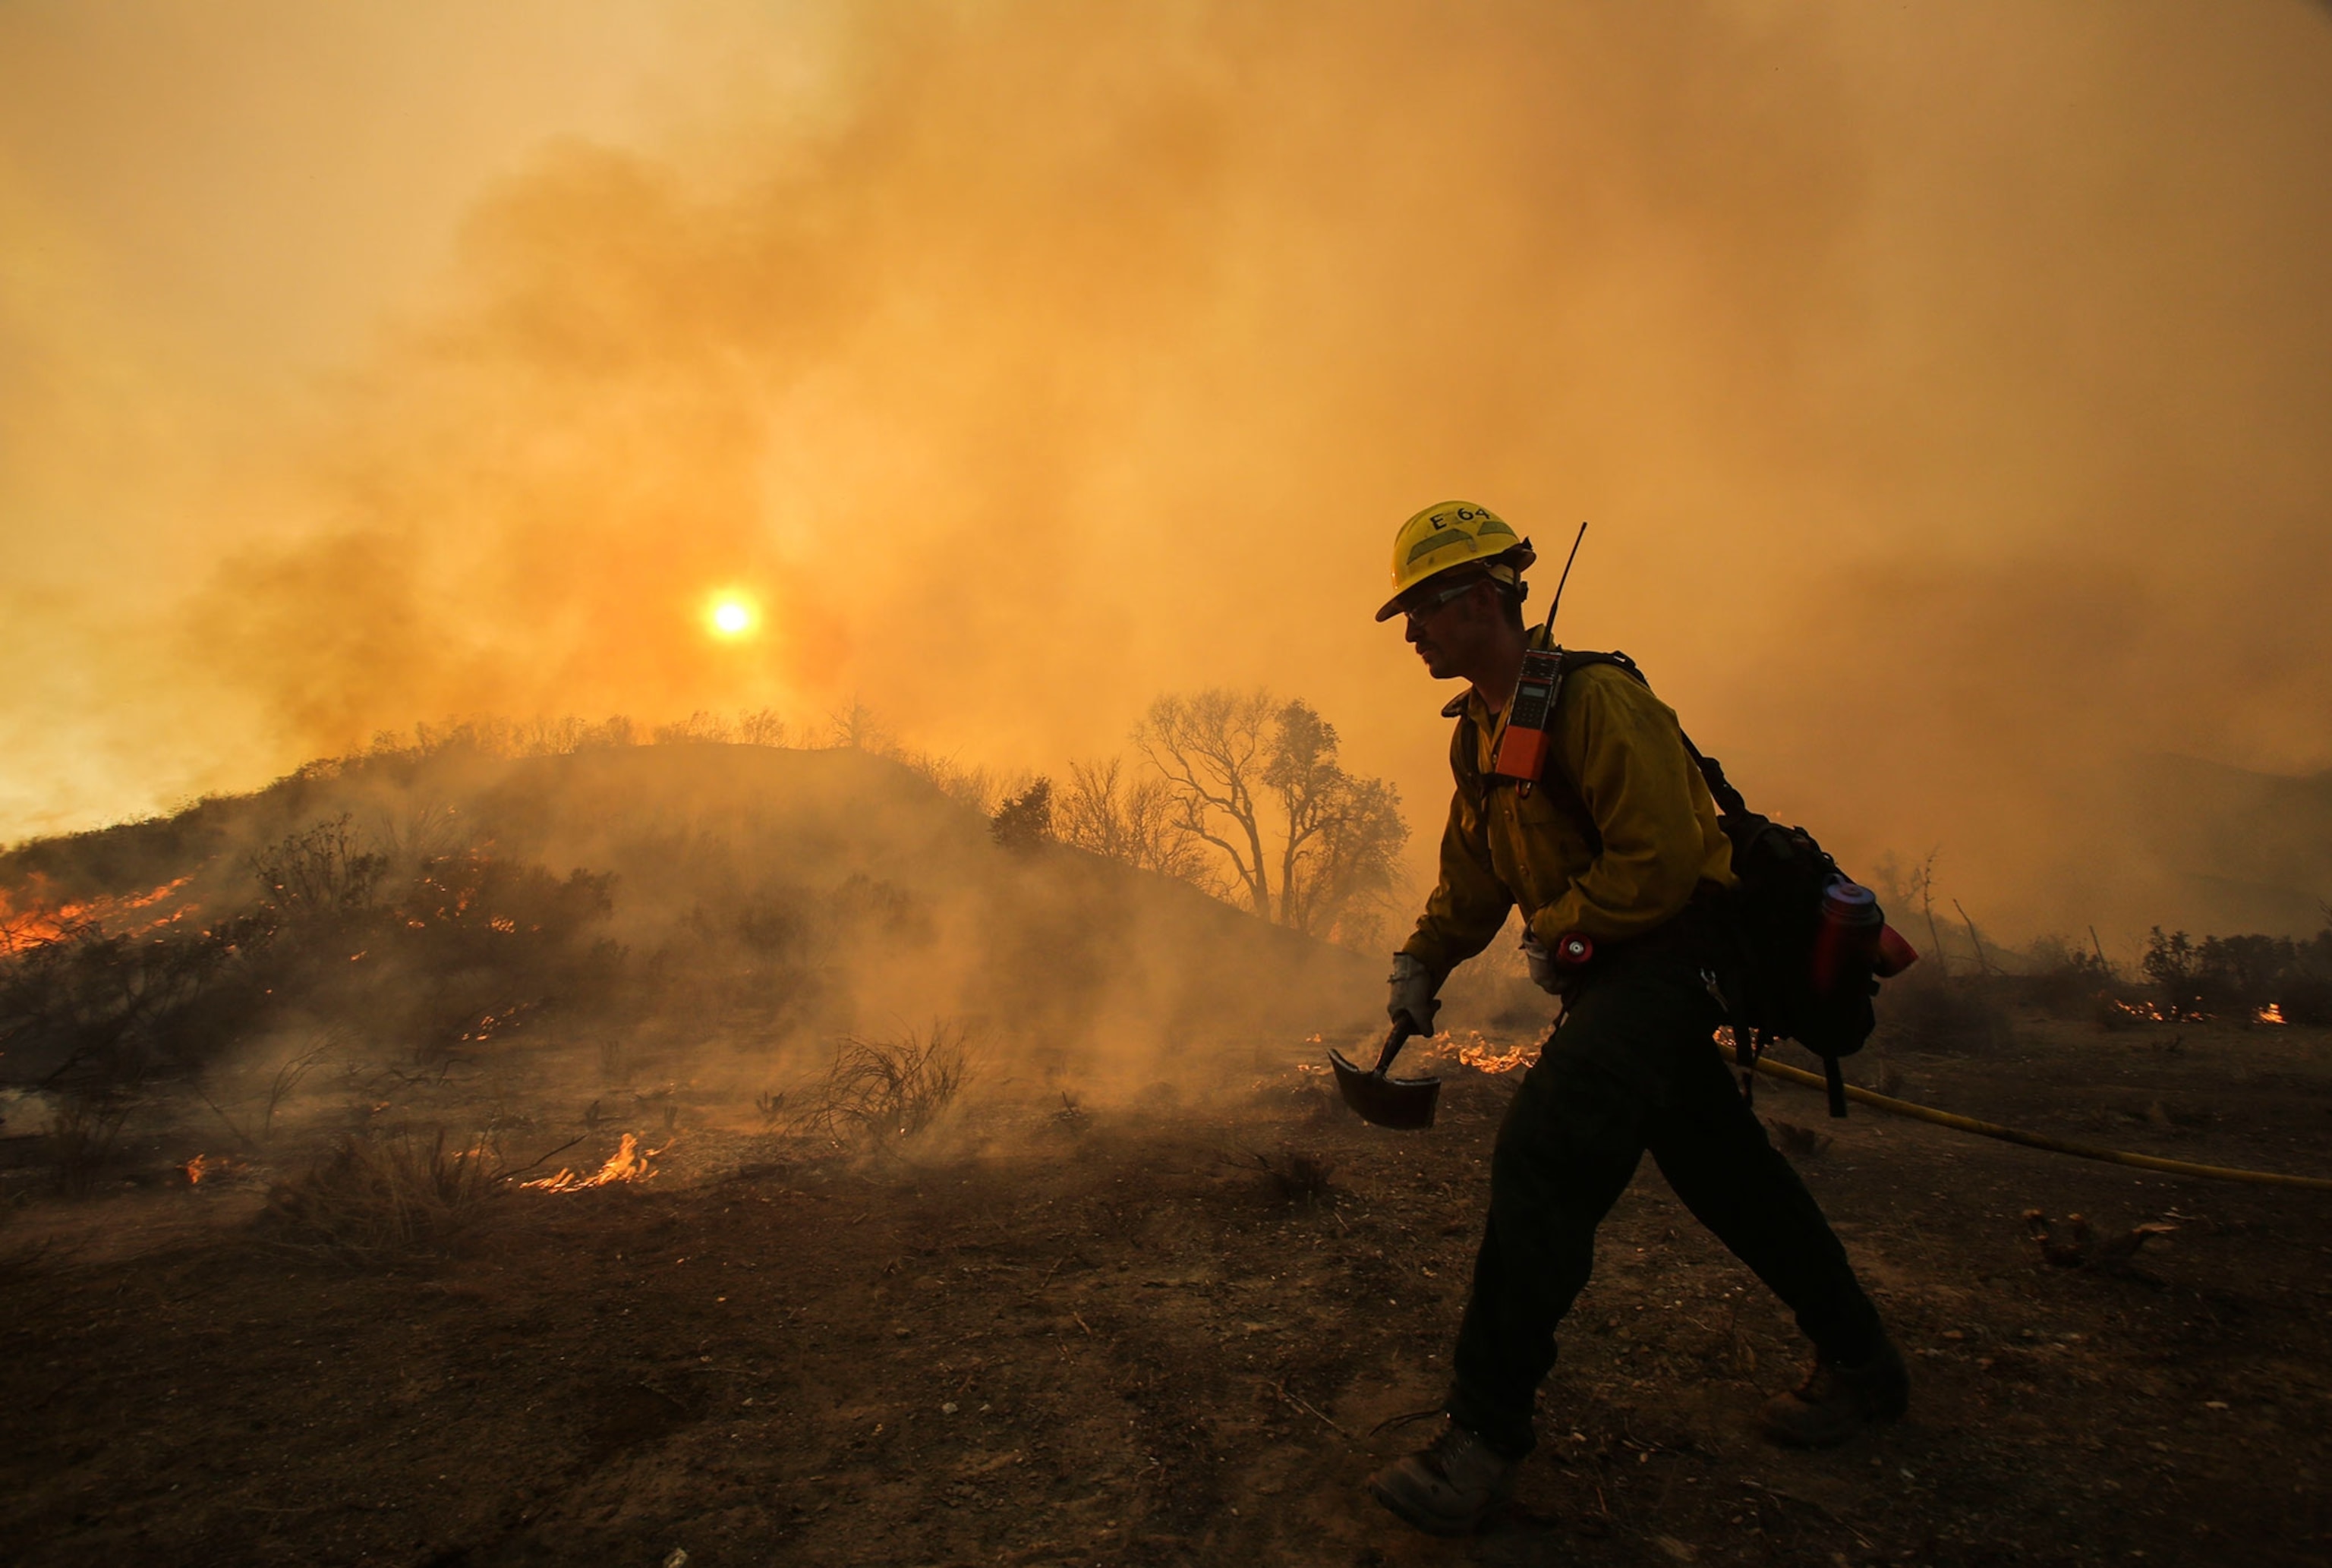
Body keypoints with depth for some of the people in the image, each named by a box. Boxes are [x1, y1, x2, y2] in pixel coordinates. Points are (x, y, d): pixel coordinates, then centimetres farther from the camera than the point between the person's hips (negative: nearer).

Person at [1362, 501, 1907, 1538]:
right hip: (1609, 972, 10)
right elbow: (1473, 869, 17)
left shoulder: (1593, 698, -19)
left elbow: (1660, 861, -24)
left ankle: (1486, 1433, -12)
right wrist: (1424, 958, 7)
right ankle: (1859, 1364, 41)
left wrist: (1555, 932, -14)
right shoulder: (1481, 730, 10)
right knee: (1721, 1168, 20)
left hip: (1669, 956, -10)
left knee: (1545, 1148, -21)